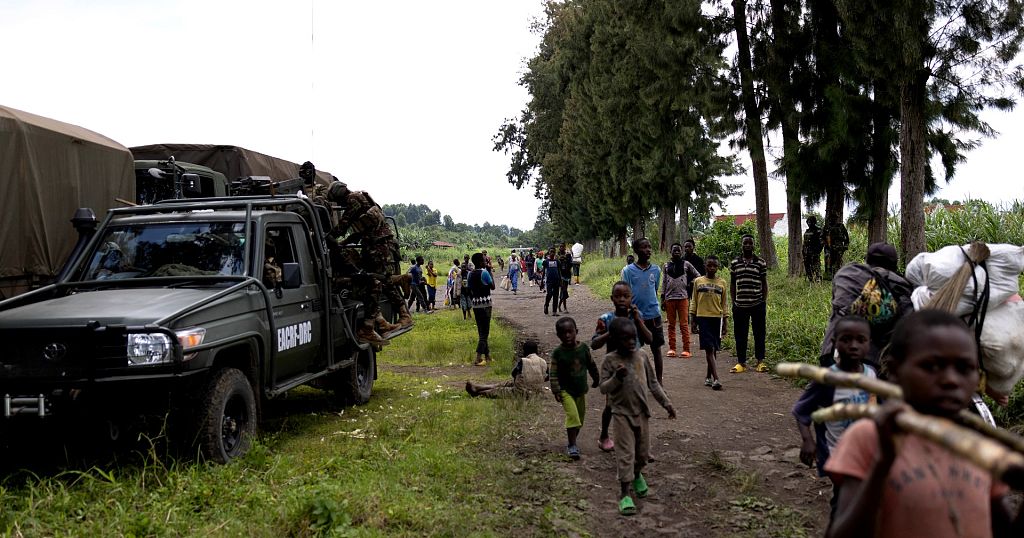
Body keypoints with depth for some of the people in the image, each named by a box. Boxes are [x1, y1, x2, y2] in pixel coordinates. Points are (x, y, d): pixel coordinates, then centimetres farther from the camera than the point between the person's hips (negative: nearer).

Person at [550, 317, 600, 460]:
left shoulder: (583, 348, -4)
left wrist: (596, 379, 19)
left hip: (581, 390, 4)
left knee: (580, 417, 13)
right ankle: (571, 446, -10)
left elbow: (591, 365, 11)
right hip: (566, 390, -4)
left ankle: (573, 442, 31)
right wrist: (556, 391, -16)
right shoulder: (558, 353, -12)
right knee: (572, 415, -17)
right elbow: (554, 373, -10)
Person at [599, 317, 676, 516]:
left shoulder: (641, 356, 1)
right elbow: (603, 388, -12)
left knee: (643, 453, 16)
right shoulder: (610, 360, -11)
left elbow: (652, 382, 10)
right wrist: (617, 378, -29)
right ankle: (624, 495, 1)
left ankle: (637, 475, 46)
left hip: (641, 412, 5)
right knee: (625, 455, -6)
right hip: (622, 414, -5)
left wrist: (666, 403, 8)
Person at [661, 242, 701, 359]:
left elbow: (697, 275, 12)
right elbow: (664, 282, 12)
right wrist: (662, 298, 8)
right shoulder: (667, 265, 10)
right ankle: (672, 348, 12)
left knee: (684, 324, -4)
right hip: (669, 298, 3)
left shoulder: (686, 264, 4)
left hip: (683, 297, -2)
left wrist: (690, 284, 1)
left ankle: (686, 349, -3)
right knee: (671, 325, 7)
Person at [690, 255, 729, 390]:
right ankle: (716, 379, -15)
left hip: (717, 318, 2)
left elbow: (724, 304, 10)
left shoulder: (722, 282, 7)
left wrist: (726, 322, 6)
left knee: (714, 349, 7)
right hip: (703, 317, -2)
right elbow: (694, 301, 8)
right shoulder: (698, 281, 5)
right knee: (709, 348, -10)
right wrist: (693, 319, 4)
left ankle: (709, 376, 19)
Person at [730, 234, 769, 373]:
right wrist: (733, 302, 6)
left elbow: (764, 283, 7)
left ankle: (760, 361, 14)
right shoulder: (735, 263, 7)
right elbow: (732, 284, 11)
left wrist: (764, 302, 2)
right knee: (740, 334, 4)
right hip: (740, 305, 1)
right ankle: (741, 362, 12)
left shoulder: (761, 263, 4)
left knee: (759, 334, 4)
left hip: (757, 304, -1)